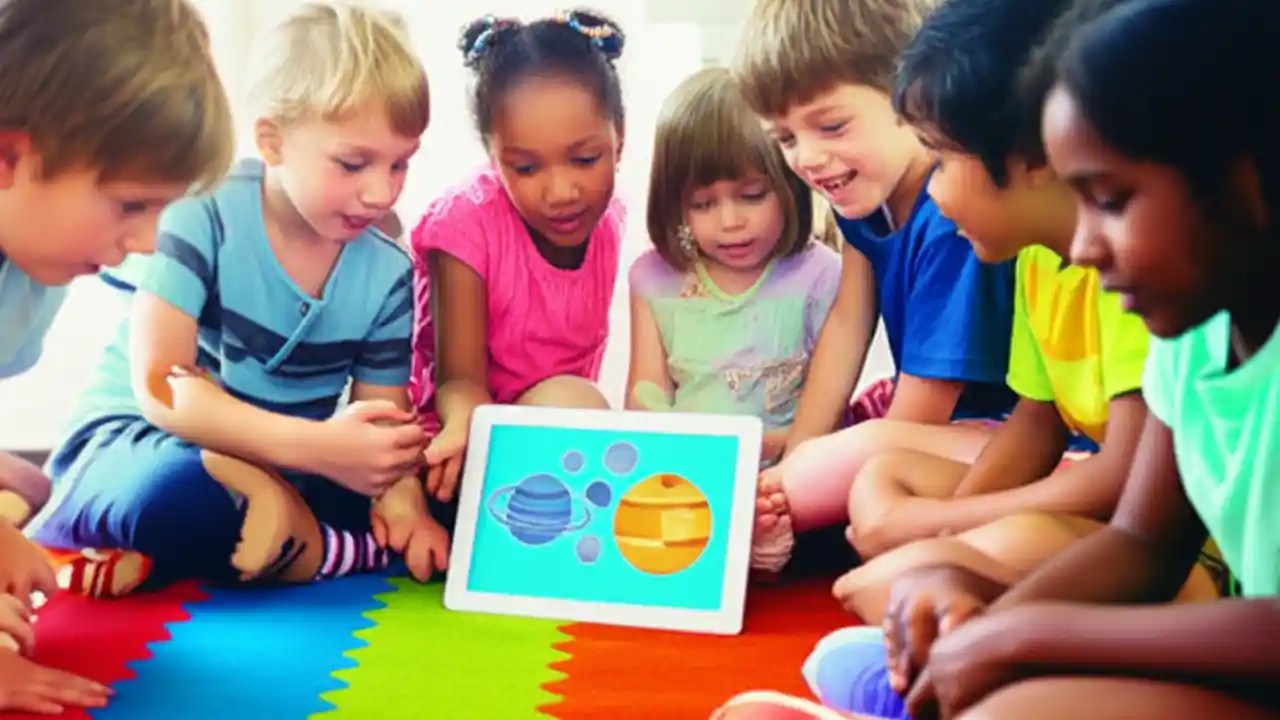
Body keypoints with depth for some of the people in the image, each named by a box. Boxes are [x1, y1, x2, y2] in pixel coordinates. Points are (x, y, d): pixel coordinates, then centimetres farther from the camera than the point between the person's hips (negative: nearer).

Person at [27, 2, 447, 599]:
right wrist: (316, 446, -34)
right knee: (179, 497, -42)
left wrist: (399, 496, -27)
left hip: (279, 473, 6)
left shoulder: (387, 274, -2)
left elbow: (382, 424, -1)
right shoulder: (204, 214, -15)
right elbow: (159, 386, -23)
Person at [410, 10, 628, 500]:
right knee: (569, 399, -30)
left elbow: (584, 353, -1)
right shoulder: (466, 222, -19)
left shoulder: (607, 220, -6)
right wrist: (468, 423, -44)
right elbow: (460, 376, -20)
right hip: (473, 441, -5)